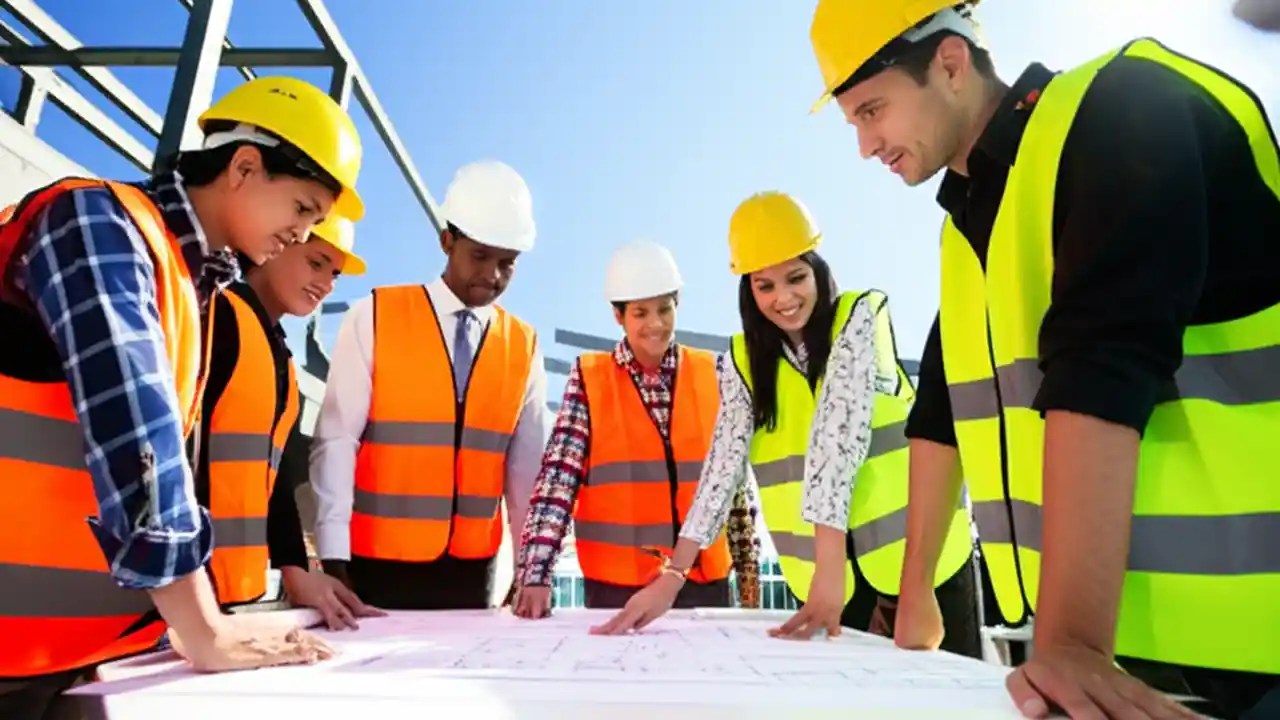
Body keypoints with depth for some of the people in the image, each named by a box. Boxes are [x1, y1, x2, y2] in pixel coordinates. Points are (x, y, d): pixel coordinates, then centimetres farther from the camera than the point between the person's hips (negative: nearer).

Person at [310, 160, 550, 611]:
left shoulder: (524, 347, 1)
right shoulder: (374, 317, -7)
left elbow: (526, 464, 2)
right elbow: (336, 442, -8)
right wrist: (334, 561, -11)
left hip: (472, 571, 3)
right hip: (377, 565, -2)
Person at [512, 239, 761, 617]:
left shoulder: (711, 374, 1)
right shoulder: (588, 378, -5)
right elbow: (558, 478, -11)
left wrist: (748, 565, 8)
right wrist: (536, 574, -19)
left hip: (704, 577, 2)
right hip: (616, 582, -2)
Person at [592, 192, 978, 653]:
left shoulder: (861, 316, -9)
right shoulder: (742, 360, 0)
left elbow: (837, 433, -22)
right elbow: (724, 464, -8)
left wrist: (829, 567, -29)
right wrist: (672, 576, -18)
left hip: (919, 551, -2)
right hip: (831, 573, 2)